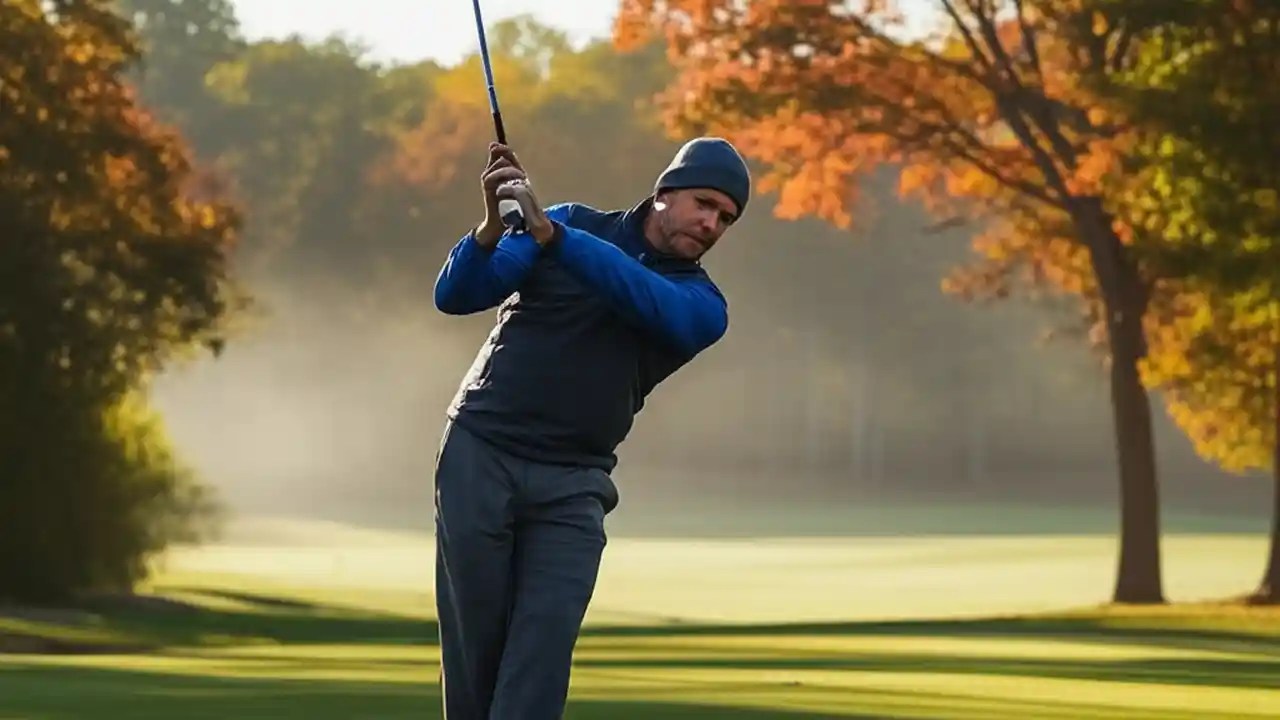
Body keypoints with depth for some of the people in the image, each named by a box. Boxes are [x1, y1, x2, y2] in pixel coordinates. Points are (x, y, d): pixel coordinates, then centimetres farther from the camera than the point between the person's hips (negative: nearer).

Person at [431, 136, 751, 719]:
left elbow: (642, 296, -19)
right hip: (480, 453, -1)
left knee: (543, 651, -13)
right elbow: (455, 295, -4)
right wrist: (494, 226, -25)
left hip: (571, 488, 1)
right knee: (473, 643, -3)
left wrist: (547, 233, -32)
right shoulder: (573, 223, 4)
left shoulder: (701, 306, 4)